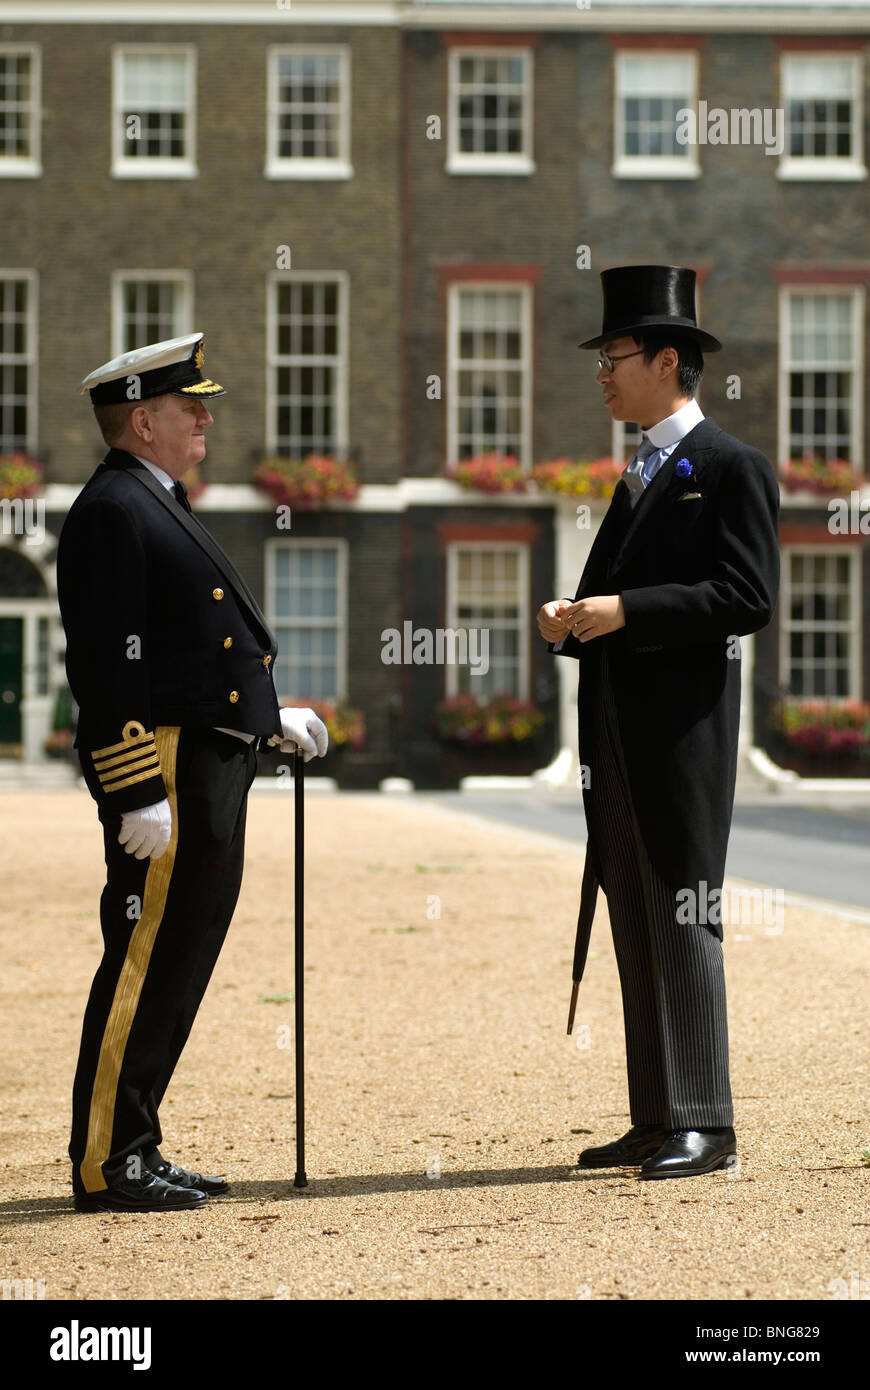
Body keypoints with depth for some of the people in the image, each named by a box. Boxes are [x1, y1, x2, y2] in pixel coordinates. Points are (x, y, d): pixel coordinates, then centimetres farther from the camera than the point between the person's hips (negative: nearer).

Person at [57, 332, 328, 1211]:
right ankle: (107, 1163, -2)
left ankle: (135, 1151, 19)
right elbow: (110, 667, -18)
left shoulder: (158, 507, 21)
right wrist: (139, 796, -22)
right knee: (145, 965, -7)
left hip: (212, 774, 10)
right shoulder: (113, 511, -12)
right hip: (166, 773, -10)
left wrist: (271, 721, 19)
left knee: (177, 970, 12)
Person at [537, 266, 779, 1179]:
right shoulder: (637, 480, 22)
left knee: (683, 921, -9)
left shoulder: (733, 468, -4)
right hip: (618, 734, 8)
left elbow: (747, 596, -14)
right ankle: (655, 1120, 13)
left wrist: (623, 612, -18)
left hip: (683, 728, -8)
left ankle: (703, 1123, -6)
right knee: (636, 928, 8)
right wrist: (569, 622, 4)